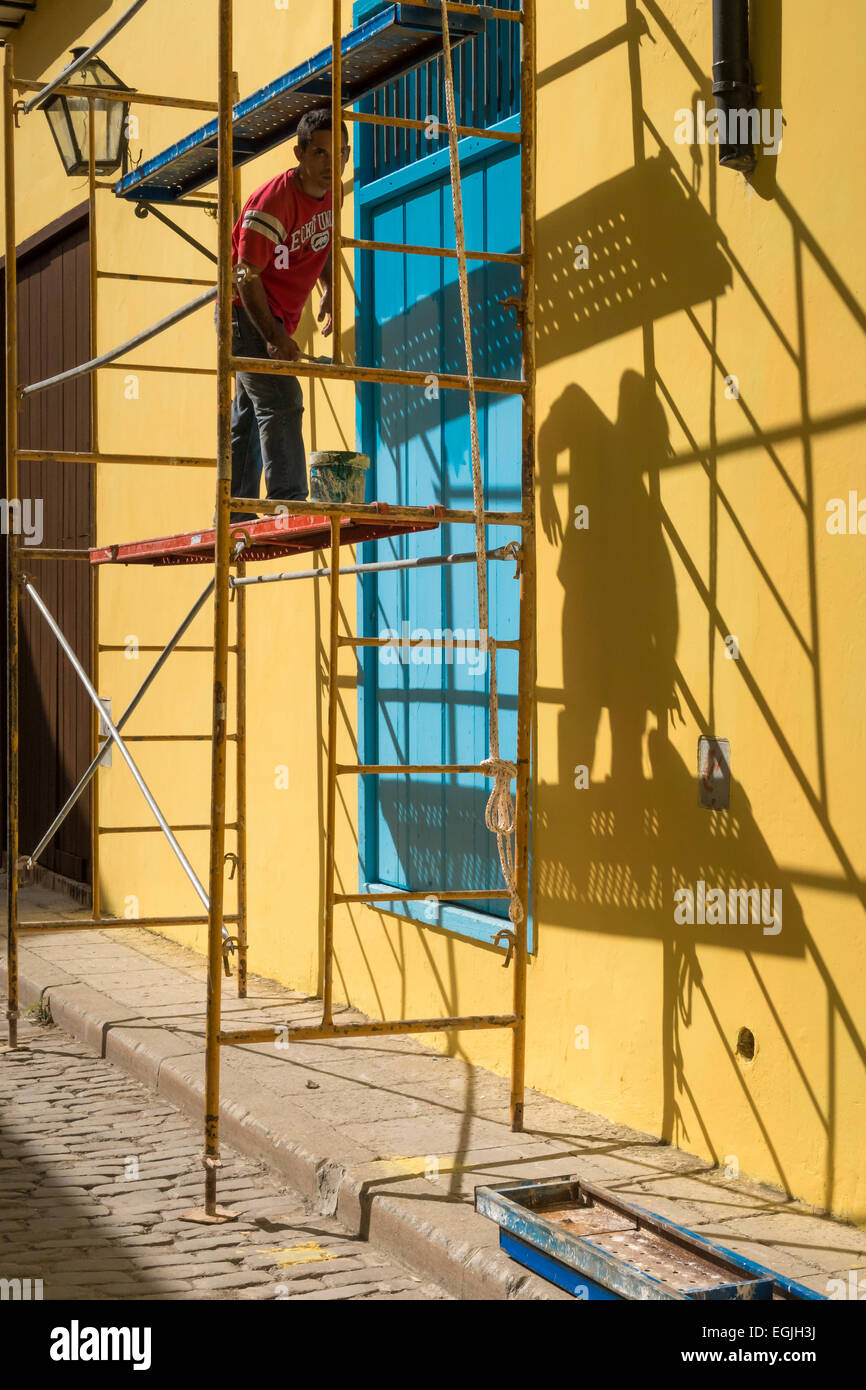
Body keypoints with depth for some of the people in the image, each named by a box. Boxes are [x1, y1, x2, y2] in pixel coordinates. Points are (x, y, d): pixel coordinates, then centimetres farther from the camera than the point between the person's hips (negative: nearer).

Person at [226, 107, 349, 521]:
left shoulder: (332, 193, 2)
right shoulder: (273, 201, -23)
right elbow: (246, 276, -24)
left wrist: (329, 293, 3)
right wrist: (274, 337, -32)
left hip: (278, 319, 9)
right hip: (246, 313, -8)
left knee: (249, 416, 12)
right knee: (280, 402, -22)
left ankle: (234, 519, 17)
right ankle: (287, 504, -27)